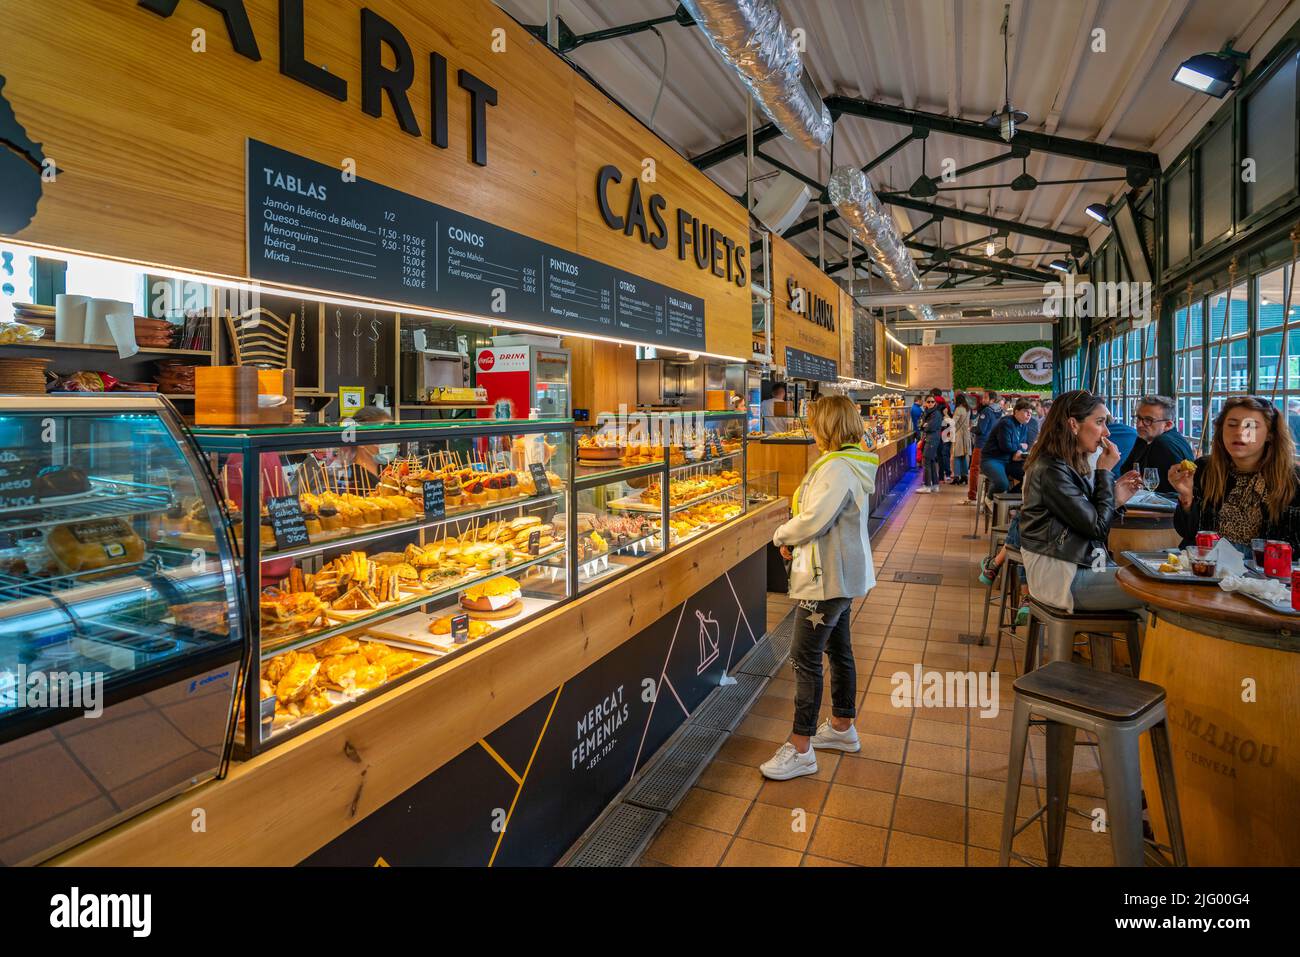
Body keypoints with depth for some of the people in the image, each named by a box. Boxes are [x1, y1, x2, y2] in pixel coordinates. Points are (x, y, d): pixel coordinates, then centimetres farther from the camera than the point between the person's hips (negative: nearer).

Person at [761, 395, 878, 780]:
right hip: (843, 573, 11)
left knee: (805, 659, -3)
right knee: (839, 650, 21)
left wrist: (781, 535, -9)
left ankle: (800, 749, 6)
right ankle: (842, 727, 36)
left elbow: (812, 520, -28)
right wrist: (794, 540, 3)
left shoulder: (837, 468, -23)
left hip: (828, 578, -11)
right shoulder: (850, 463, 10)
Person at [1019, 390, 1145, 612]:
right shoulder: (1051, 470, -18)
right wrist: (1105, 473, -8)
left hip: (1079, 564, 10)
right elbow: (1097, 527, -15)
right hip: (1060, 577, -10)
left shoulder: (1073, 465, 13)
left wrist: (1115, 499, 2)